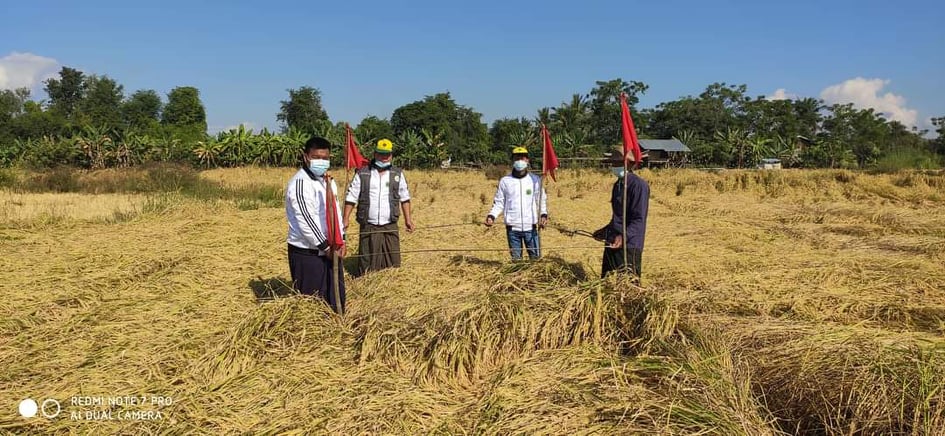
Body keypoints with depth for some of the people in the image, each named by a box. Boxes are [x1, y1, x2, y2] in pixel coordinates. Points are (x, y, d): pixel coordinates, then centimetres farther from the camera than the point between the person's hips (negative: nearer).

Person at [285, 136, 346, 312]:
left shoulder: (328, 181, 12)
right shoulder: (300, 183, -16)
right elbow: (306, 220, -21)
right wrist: (326, 246, -16)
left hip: (328, 250, 9)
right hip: (307, 253, -9)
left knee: (336, 296, 15)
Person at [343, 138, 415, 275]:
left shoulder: (398, 174, 8)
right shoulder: (362, 174, 2)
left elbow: (404, 197, 14)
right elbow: (351, 197, 2)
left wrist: (407, 219, 9)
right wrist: (346, 219, -5)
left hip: (390, 227, 2)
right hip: (368, 227, -1)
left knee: (393, 262, 5)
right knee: (367, 263, 3)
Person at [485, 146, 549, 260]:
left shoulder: (535, 180, 4)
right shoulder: (505, 181, 4)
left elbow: (542, 199, 6)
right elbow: (499, 202, 7)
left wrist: (544, 215, -10)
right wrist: (492, 216, -8)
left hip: (530, 227, 0)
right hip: (512, 228, 0)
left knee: (536, 257, 3)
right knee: (516, 259, 7)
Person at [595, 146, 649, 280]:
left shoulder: (638, 185, -13)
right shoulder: (617, 185, 15)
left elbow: (639, 219, -18)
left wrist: (624, 236, -30)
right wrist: (605, 232, 28)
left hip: (629, 245, -9)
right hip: (612, 243, 9)